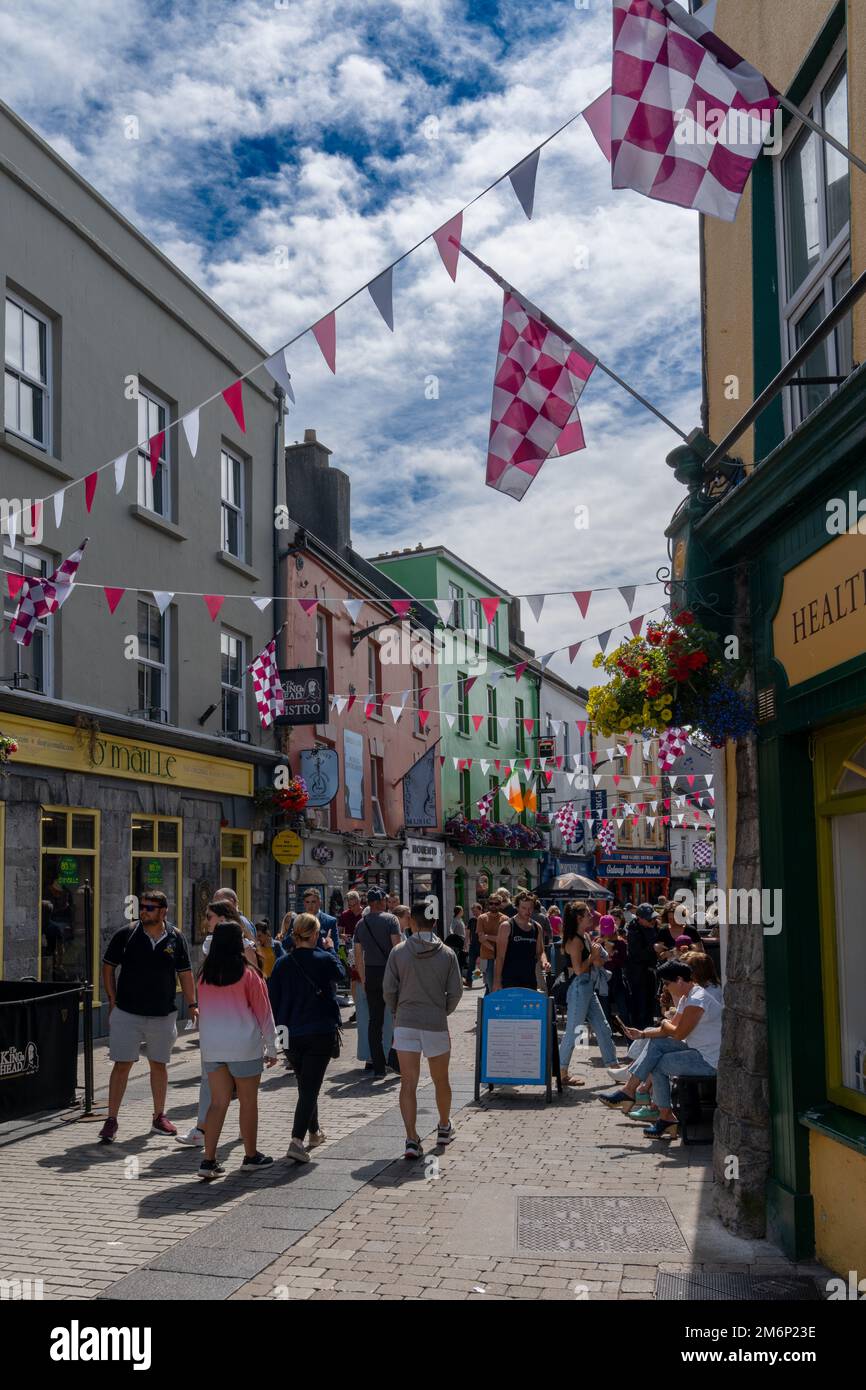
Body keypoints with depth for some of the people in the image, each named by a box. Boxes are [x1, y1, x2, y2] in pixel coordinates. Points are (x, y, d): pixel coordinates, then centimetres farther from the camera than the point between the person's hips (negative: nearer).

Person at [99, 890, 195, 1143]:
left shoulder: (175, 938, 1)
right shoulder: (126, 934, -4)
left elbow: (185, 973, 8)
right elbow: (108, 967, 4)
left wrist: (191, 1005, 3)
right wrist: (113, 1000, -1)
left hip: (163, 1015, 2)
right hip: (127, 1013, -2)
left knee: (159, 1064, 11)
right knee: (122, 1064, -1)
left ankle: (159, 1116, 24)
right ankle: (111, 1120, 6)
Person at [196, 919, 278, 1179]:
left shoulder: (204, 975, 1)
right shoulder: (248, 974, -9)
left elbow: (201, 1011, 10)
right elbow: (263, 1012, -4)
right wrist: (271, 1047, 5)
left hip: (211, 1047, 4)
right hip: (244, 1045, -4)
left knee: (218, 1102, 9)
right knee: (248, 1102, 10)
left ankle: (208, 1160, 3)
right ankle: (251, 1156, 20)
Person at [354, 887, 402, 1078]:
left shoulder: (361, 925, 9)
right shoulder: (390, 919, -5)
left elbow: (358, 956, 9)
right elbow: (397, 947, -13)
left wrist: (363, 980, 15)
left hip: (371, 974, 4)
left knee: (375, 1021, 8)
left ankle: (378, 1068, 8)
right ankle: (397, 1061, 5)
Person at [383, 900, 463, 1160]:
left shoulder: (399, 951, -3)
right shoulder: (447, 953, -2)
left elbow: (388, 988, -4)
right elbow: (456, 992, -2)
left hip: (405, 1023, -1)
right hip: (436, 1024, 1)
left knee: (408, 1083, -1)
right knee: (441, 1080, 19)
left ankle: (411, 1139, -10)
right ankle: (444, 1128, 37)